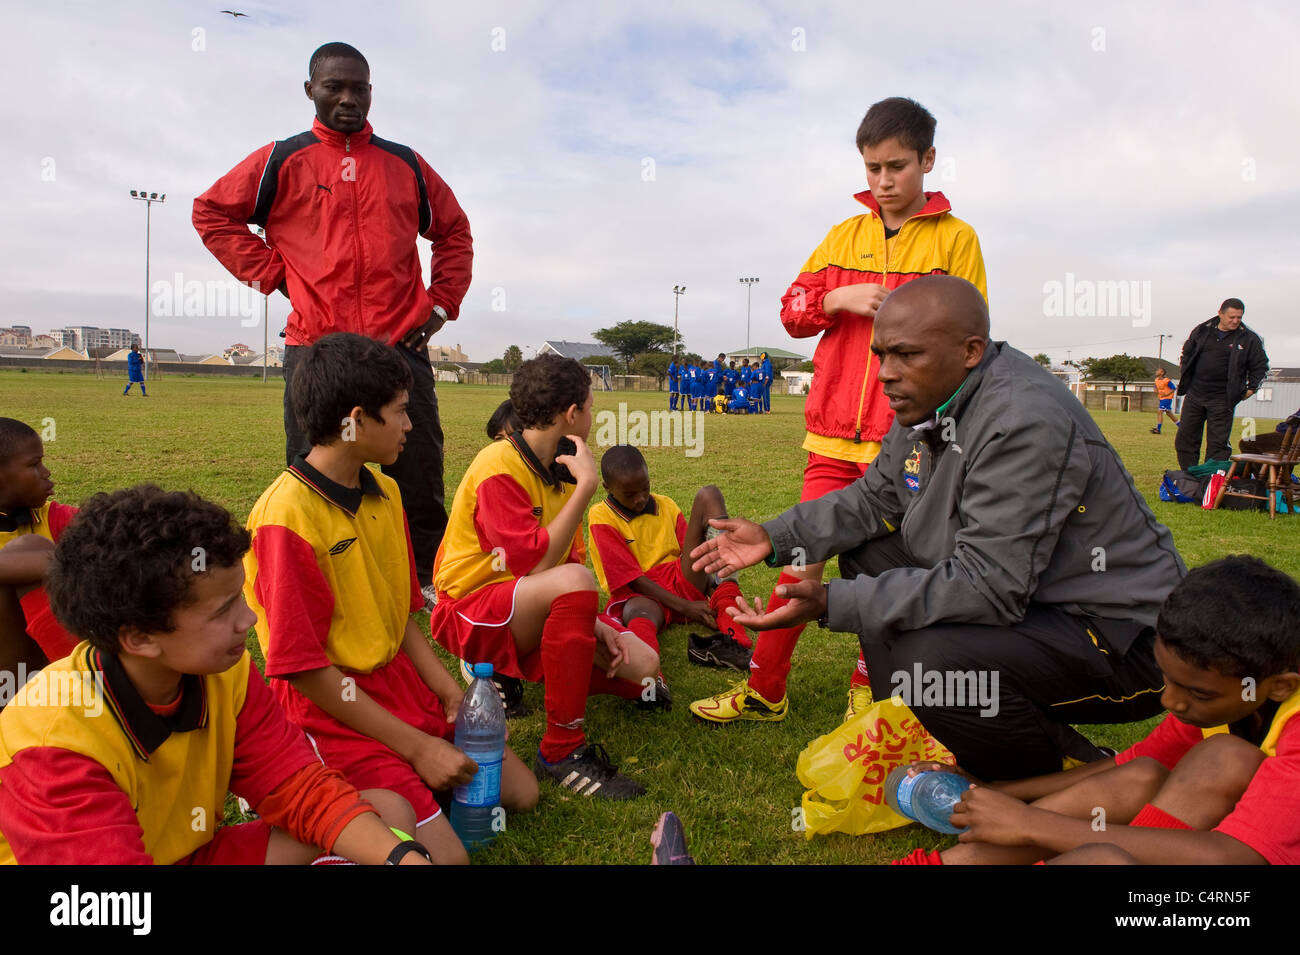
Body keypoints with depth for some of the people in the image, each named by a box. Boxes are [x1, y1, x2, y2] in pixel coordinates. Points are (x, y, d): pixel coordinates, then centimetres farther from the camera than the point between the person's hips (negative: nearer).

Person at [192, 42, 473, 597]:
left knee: (421, 489, 2)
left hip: (402, 349, 2)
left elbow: (454, 231, 23)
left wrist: (442, 302, 11)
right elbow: (212, 211, 14)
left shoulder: (406, 165, 14)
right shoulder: (283, 161, 8)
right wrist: (271, 273, 3)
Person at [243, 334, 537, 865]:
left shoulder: (385, 490, 4)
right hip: (330, 708, -7)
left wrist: (450, 693, -3)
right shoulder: (287, 516, -21)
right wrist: (417, 746, -17)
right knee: (445, 852, -16)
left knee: (521, 793, 4)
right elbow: (304, 668, -19)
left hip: (399, 680, 8)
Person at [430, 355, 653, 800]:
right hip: (471, 612, -8)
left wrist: (592, 621, -9)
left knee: (642, 666, -6)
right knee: (573, 582, -37)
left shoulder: (559, 471, 8)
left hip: (538, 611, 8)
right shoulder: (500, 467, -19)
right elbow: (537, 563, -29)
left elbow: (569, 560, 7)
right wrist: (585, 486, -26)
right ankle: (562, 750, -27)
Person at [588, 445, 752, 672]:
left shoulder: (666, 506, 14)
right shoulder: (601, 517, -2)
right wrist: (685, 606, -17)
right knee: (639, 612, -43)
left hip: (684, 582, 5)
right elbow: (632, 577, -9)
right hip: (640, 593, -4)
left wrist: (712, 590, -10)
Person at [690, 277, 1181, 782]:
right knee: (866, 556, 7)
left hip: (1118, 632, -9)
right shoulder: (930, 395, 0)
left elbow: (987, 585, -33)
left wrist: (832, 603, -35)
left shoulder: (1024, 421, -29)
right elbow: (875, 497, 11)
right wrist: (773, 538, 0)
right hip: (1019, 599, 9)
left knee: (929, 660, -32)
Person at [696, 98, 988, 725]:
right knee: (803, 557, 5)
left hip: (905, 435, -3)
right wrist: (839, 299, -6)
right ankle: (764, 687, 16)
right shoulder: (845, 235, 13)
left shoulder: (955, 238, 3)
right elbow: (792, 309, 11)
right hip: (834, 431, 3)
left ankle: (866, 689, 24)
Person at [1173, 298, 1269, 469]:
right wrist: (1185, 380, 13)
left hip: (1222, 399, -3)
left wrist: (1251, 388, 0)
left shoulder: (1249, 339, 0)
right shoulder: (1201, 331, 6)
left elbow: (1260, 366, 8)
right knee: (1185, 438, 5)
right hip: (1194, 394, 3)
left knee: (1218, 443, -2)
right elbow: (1186, 353, 20)